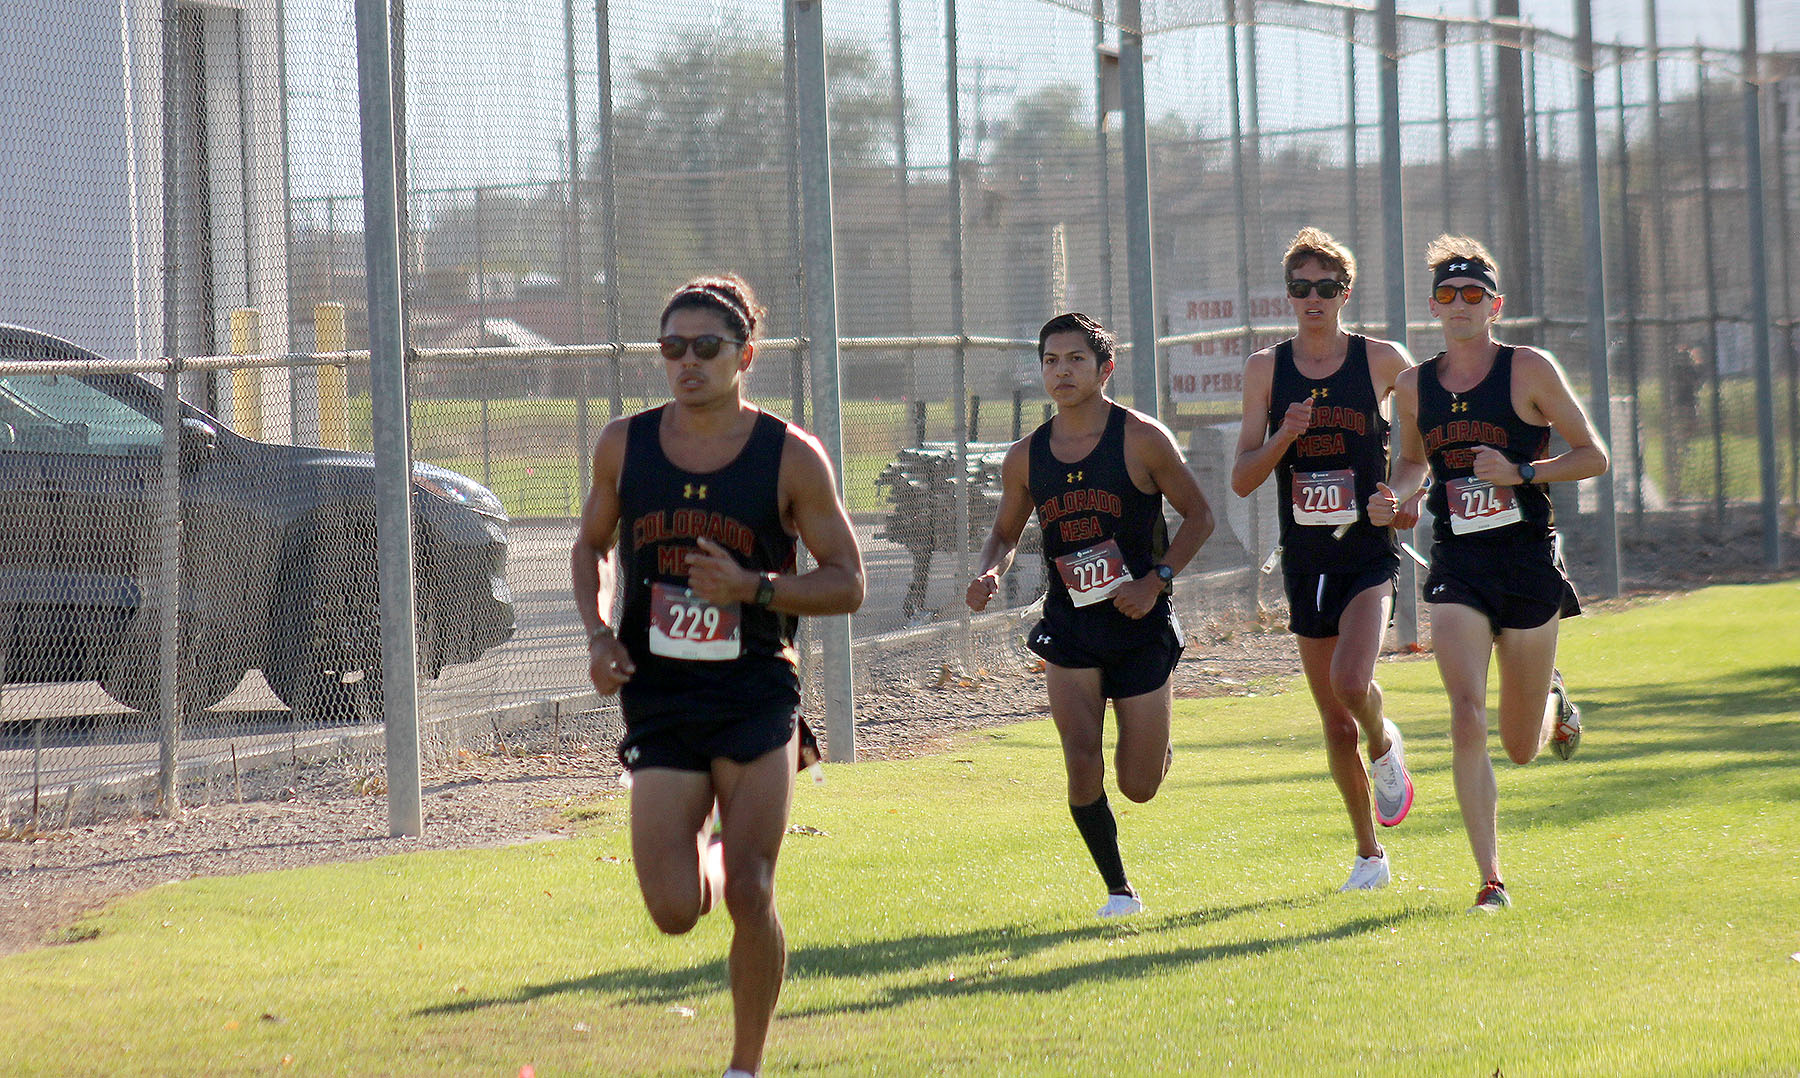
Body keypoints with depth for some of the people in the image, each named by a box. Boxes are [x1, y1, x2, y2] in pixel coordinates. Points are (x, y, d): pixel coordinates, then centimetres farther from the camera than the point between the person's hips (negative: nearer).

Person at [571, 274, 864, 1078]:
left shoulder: (790, 456, -4)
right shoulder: (624, 446, 3)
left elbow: (847, 584, -1)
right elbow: (592, 546, 20)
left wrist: (753, 588, -16)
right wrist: (598, 633, 2)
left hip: (756, 692, -2)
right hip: (658, 698, 2)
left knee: (750, 898, -9)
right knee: (674, 913, -7)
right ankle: (705, 857, 31)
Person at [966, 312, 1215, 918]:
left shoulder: (1142, 440, -7)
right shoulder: (1025, 458, 3)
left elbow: (1198, 516, -1)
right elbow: (1006, 533, 16)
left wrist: (1157, 578, -15)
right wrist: (991, 572, -7)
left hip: (1139, 624, -2)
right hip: (1068, 627, 2)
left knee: (1139, 786, 1)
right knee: (1083, 767, -15)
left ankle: (1153, 746, 39)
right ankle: (1118, 889, 3)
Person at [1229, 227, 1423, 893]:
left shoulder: (1383, 361, -2)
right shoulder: (1266, 370, 3)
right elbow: (1241, 481, 1)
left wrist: (1413, 494, -2)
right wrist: (1282, 438, -17)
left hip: (1370, 554, -3)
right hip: (1305, 560, 3)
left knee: (1351, 682, -25)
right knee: (1334, 720, 7)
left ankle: (1384, 745, 9)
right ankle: (1368, 855, 22)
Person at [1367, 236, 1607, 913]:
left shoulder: (1529, 370, -4)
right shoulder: (1415, 386, 7)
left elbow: (1593, 455, -1)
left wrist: (1521, 473, -16)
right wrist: (1394, 496, 3)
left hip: (1528, 562, -2)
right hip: (1457, 568, 2)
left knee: (1521, 749, 9)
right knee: (1467, 722, -18)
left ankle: (1553, 702, 47)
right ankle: (1490, 878, -12)